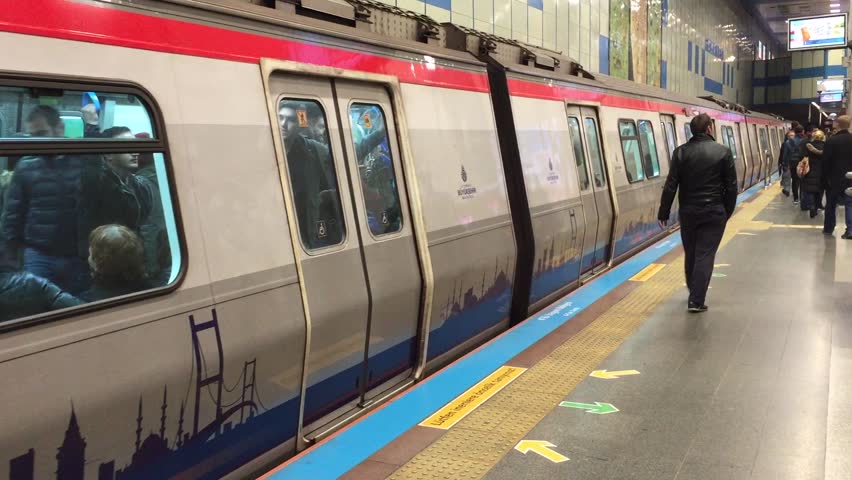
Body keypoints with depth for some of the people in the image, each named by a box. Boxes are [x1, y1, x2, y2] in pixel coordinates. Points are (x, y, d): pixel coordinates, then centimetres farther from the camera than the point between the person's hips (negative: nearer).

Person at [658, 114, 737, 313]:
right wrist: (727, 212, 10)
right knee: (705, 255, 0)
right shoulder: (724, 152, -5)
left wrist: (663, 213, 0)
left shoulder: (681, 152, -3)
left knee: (691, 254, 16)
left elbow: (670, 185, -5)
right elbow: (731, 186, -2)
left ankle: (694, 294, 31)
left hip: (688, 212, 2)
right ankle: (696, 301, -3)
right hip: (714, 213, -2)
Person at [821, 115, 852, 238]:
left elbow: (825, 162, -10)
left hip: (834, 178, -1)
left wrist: (825, 178, -1)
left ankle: (828, 228, 19)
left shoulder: (831, 141, -11)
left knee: (831, 204, 13)